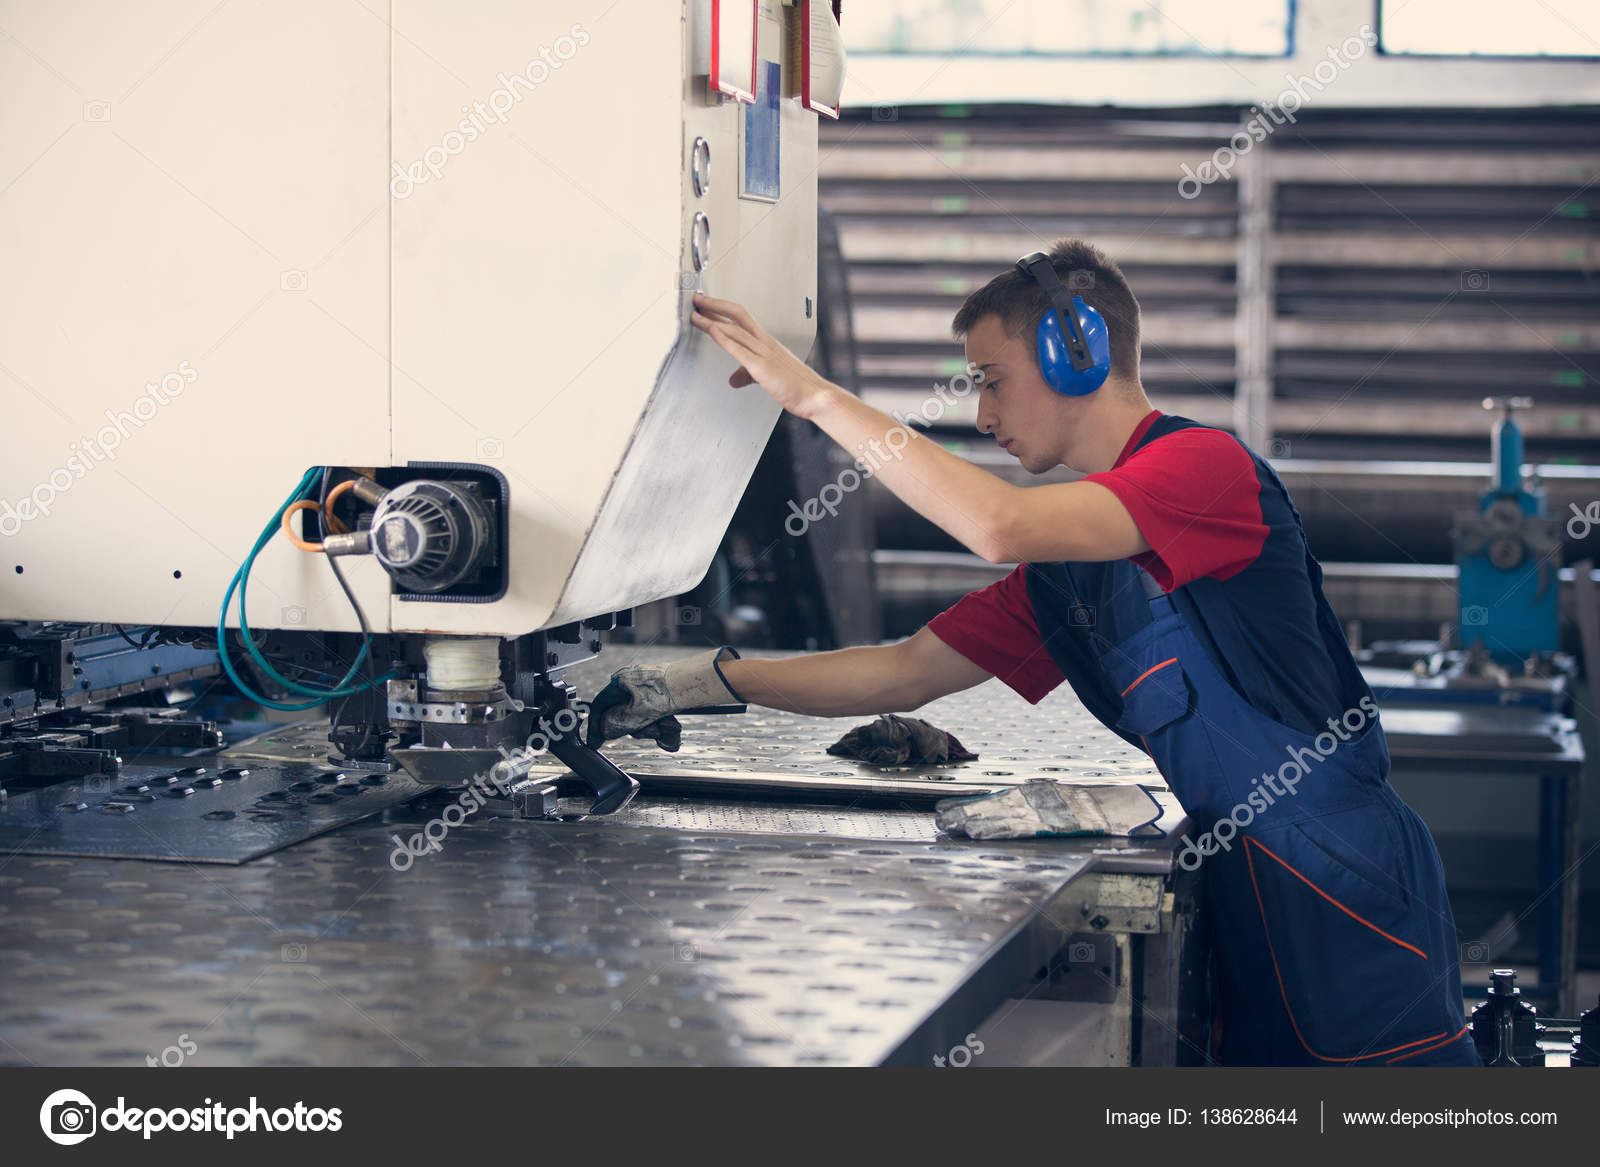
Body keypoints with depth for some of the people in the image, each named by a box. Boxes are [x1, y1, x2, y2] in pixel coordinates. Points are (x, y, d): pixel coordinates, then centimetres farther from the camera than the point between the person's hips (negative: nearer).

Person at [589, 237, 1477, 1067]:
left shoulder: (1206, 464, -13)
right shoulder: (1064, 556, 15)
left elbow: (999, 526, -27)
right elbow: (906, 673, 17)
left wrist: (815, 395, -21)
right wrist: (699, 684, 13)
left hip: (1345, 887, -8)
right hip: (1243, 891, 8)